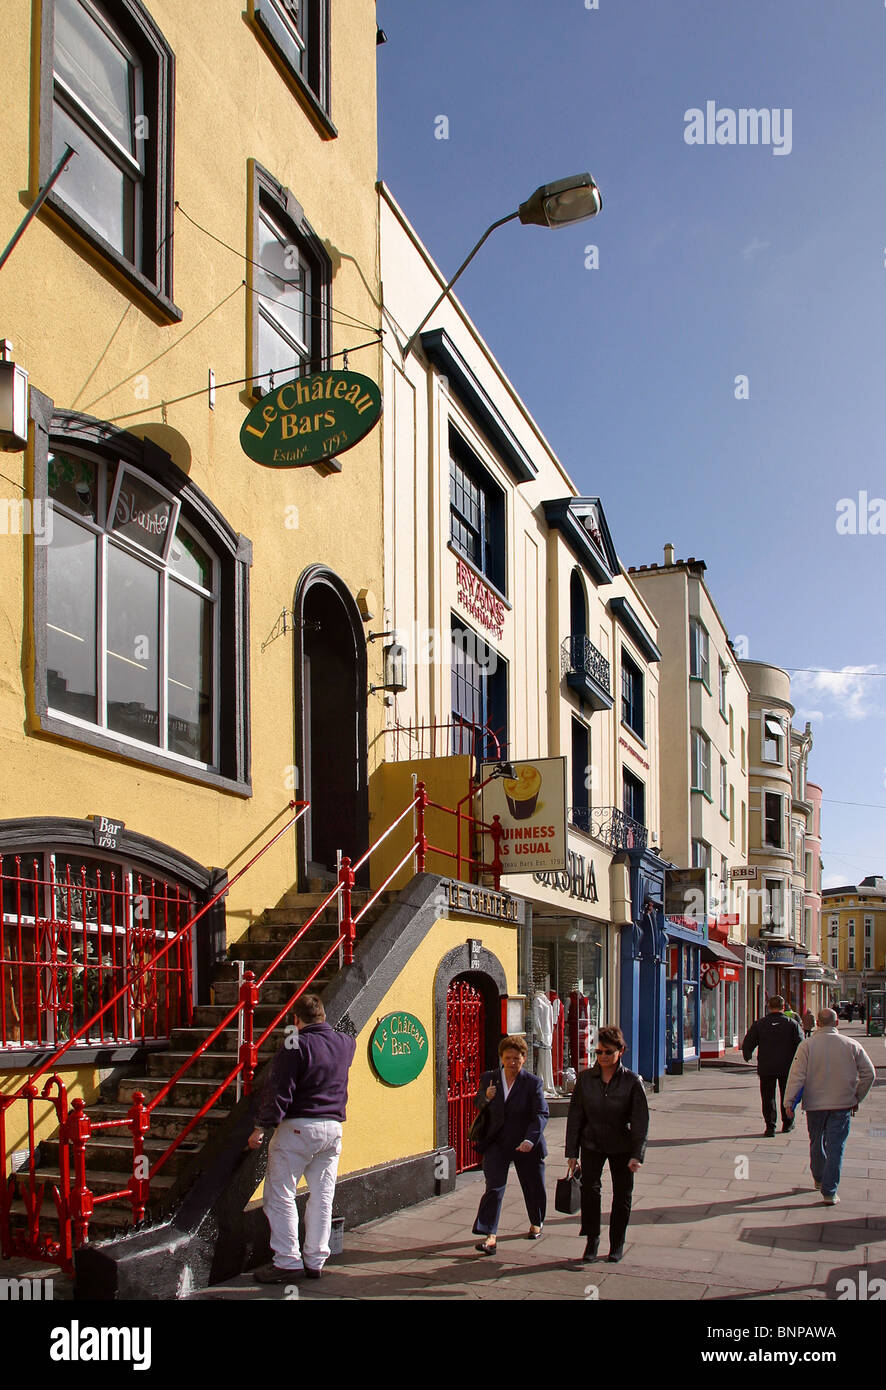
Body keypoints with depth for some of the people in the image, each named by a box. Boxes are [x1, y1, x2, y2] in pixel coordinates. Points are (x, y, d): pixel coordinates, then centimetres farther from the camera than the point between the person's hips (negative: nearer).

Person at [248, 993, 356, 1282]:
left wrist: (261, 1127, -11)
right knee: (322, 1196, 11)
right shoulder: (345, 1044, 7)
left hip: (298, 1127, -6)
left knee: (280, 1195, 2)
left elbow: (279, 1090, -15)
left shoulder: (296, 1044, -11)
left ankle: (288, 1261, -1)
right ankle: (315, 1260, 14)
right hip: (333, 1129, 6)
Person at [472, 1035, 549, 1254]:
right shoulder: (488, 1078, 1)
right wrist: (486, 1097, -12)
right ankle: (489, 1236, -12)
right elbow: (478, 1106, 12)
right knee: (494, 1188, -9)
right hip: (496, 1143, 1)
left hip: (526, 1145, -1)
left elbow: (541, 1114, -12)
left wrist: (530, 1139, -26)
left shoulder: (532, 1083, -8)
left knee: (533, 1187, 15)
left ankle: (536, 1223, 41)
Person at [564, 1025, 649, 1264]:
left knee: (622, 1195, 6)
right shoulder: (586, 1078, -4)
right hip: (592, 1143, 1)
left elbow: (640, 1121, -8)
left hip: (621, 1146, -1)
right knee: (589, 1188, -14)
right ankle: (591, 1240, 1)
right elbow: (575, 1116, 1)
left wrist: (637, 1155, -15)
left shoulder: (632, 1081, -9)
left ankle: (617, 1245, 23)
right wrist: (572, 1152, 0)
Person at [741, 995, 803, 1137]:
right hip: (787, 1067, 0)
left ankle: (770, 1126, 2)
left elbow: (746, 1045, -1)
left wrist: (747, 1056, 19)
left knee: (768, 1097, 8)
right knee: (787, 1096, 18)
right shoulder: (792, 1024, -5)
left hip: (766, 1068, 0)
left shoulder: (759, 1024, -3)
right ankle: (787, 1124, 29)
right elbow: (801, 1045, -8)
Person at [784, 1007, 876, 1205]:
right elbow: (869, 1074, 1)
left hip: (814, 1104, 0)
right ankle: (829, 1192, -2)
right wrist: (857, 1098, 12)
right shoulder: (852, 1045, -3)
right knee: (835, 1147, 2)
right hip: (842, 1105, 0)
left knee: (816, 1143, 19)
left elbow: (797, 1075, -12)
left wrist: (789, 1101, -7)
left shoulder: (807, 1045, -8)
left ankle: (819, 1179, 37)